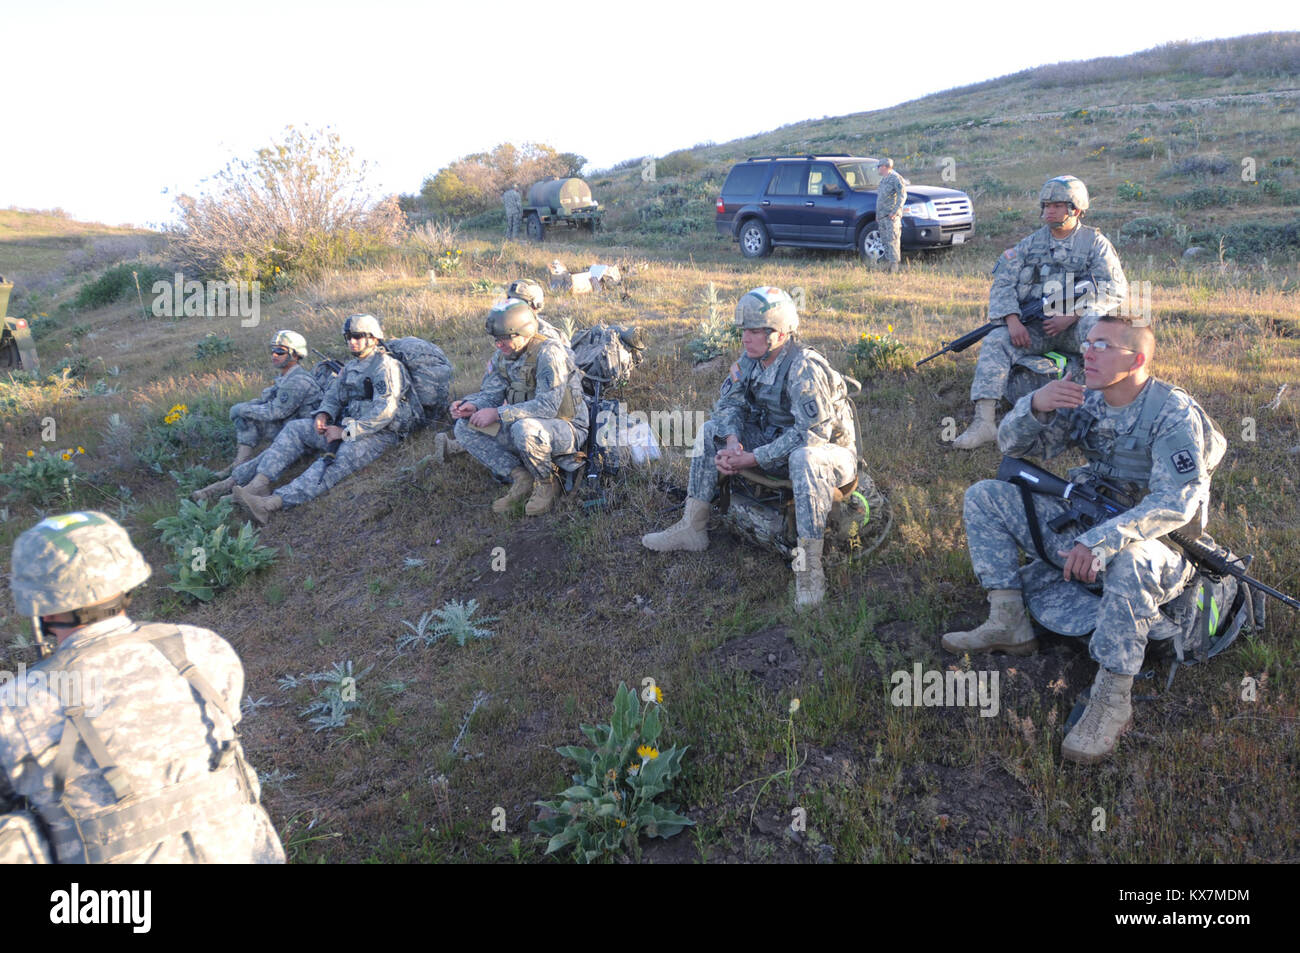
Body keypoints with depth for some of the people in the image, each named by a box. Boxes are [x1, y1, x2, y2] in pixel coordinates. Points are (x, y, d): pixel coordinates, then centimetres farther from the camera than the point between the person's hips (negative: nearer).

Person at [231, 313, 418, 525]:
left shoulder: (386, 366, -11)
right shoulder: (350, 367, 18)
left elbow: (384, 412, -21)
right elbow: (333, 396, 26)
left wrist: (346, 432, -19)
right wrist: (323, 414, 1)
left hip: (380, 434, -9)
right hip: (349, 429, 9)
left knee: (339, 460, -34)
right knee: (294, 428, 0)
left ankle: (272, 503, -47)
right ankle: (260, 483, -15)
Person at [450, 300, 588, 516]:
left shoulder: (548, 354, -23)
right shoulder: (502, 356, 2)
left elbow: (547, 406, -31)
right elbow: (491, 393, 7)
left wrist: (498, 414, -31)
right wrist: (472, 405, -17)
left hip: (566, 429, -8)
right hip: (524, 424, 8)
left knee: (524, 428, -41)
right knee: (464, 428, -5)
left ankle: (547, 483, -12)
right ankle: (520, 478, -7)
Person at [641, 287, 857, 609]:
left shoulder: (804, 368, -28)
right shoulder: (751, 359, -4)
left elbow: (812, 434, -32)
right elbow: (731, 404, 2)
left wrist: (753, 458, -31)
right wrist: (733, 442, -21)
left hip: (831, 450, -8)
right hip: (777, 440, 8)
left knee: (803, 460, -43)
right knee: (711, 431, 0)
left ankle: (809, 568, -34)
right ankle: (693, 528, 3)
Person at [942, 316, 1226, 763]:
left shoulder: (1173, 413, -18)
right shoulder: (1085, 401, 0)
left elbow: (1177, 500, -30)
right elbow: (1014, 445, 1)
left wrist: (1102, 541, -43)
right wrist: (1035, 405, -22)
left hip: (1155, 544, -7)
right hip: (1083, 525, 7)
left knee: (1127, 558, -45)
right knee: (984, 497, -2)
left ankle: (1112, 699, -30)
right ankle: (1008, 625, -4)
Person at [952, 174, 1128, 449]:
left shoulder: (1095, 243, 6)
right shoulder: (1031, 244, 14)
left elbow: (1116, 290, -3)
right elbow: (1003, 283, 5)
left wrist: (1071, 317, -15)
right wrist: (1013, 321, -14)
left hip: (1076, 325, -2)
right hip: (1033, 327, 2)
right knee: (995, 342, -24)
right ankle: (984, 422, -34)